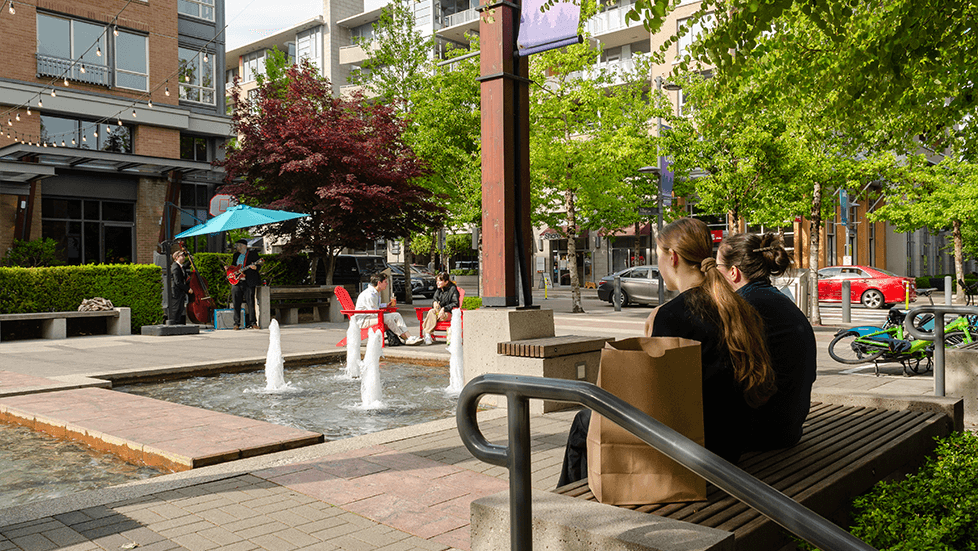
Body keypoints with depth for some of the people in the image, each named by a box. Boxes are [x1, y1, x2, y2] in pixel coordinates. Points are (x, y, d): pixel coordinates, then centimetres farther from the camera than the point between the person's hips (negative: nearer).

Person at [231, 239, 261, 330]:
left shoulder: (252, 253, 4)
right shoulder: (236, 255, 20)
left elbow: (257, 266, -1)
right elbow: (233, 266, 25)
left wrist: (254, 267, -24)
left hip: (248, 282, -5)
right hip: (236, 281, 5)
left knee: (250, 302, -6)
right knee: (236, 303, 1)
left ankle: (252, 322, -1)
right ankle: (237, 323, 5)